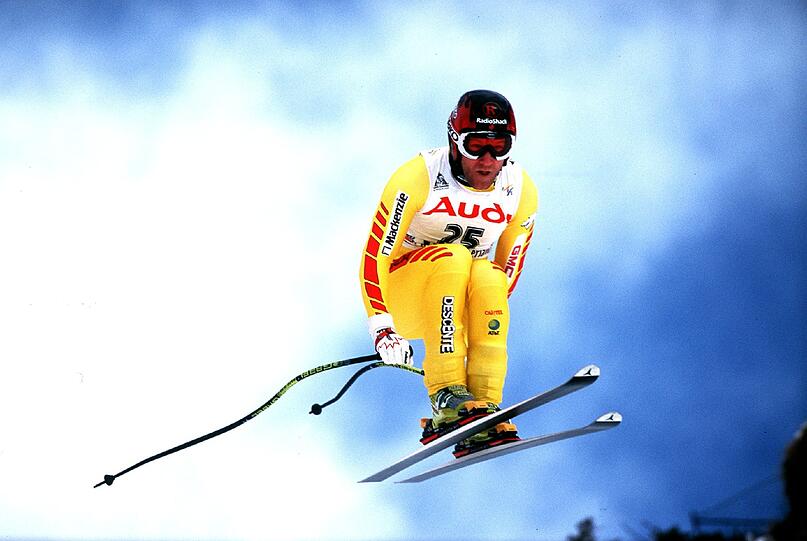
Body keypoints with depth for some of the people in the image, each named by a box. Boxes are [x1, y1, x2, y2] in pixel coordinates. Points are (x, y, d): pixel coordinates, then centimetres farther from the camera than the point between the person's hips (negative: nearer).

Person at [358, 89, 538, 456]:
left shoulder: (521, 192, -5)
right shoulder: (418, 177, -19)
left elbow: (509, 267, 7)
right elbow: (375, 257, -17)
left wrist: (484, 329, 2)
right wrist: (382, 327, -22)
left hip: (461, 298, 3)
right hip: (401, 294, -3)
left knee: (488, 275, -32)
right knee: (453, 257, -34)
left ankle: (485, 412, -36)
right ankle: (446, 400, -41)